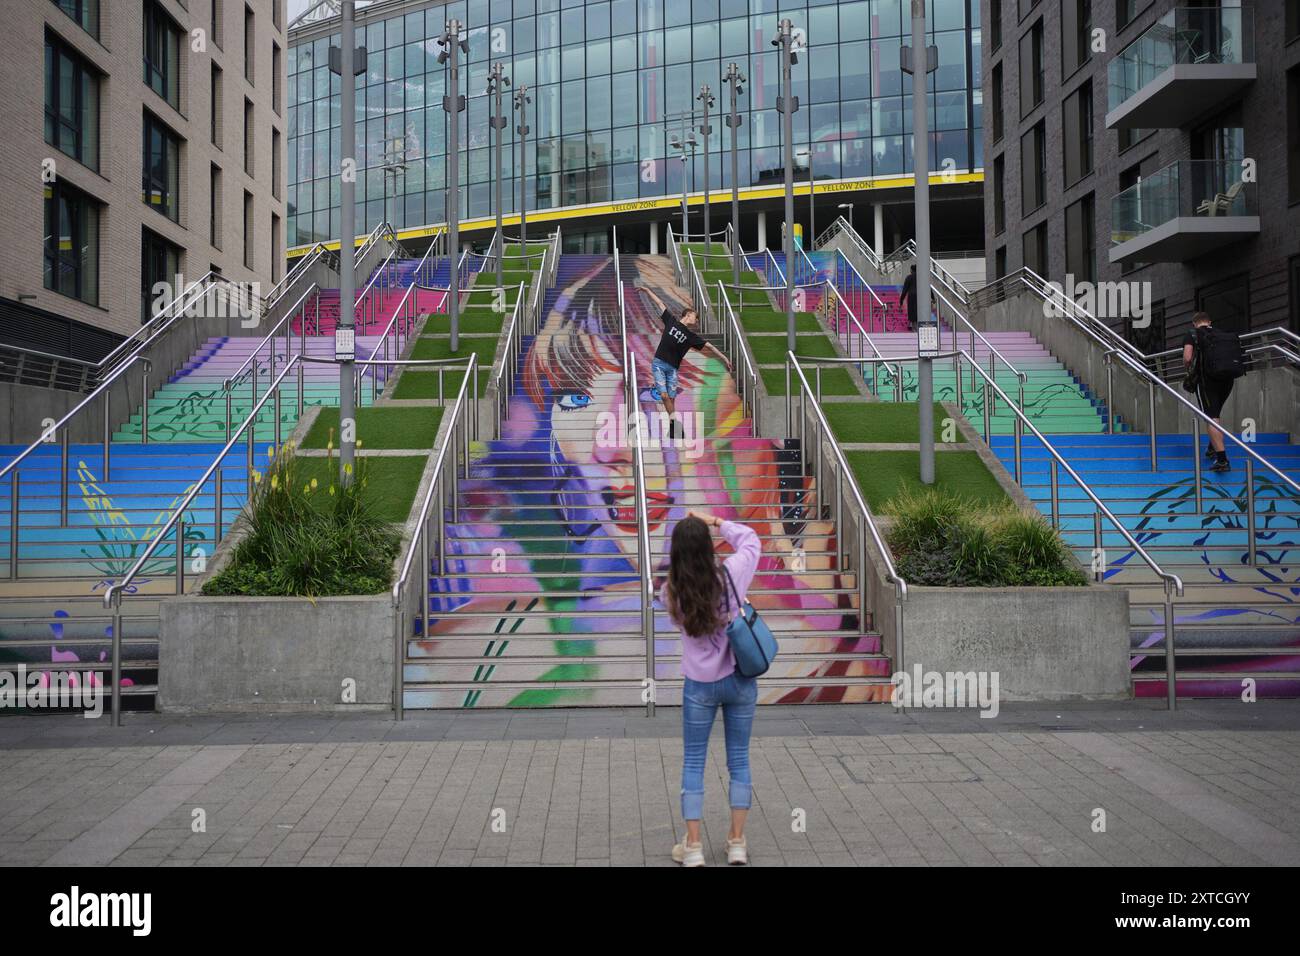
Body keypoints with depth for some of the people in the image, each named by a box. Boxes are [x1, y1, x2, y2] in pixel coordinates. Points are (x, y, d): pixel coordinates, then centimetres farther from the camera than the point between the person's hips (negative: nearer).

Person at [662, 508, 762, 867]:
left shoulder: (671, 592, -15)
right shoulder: (730, 575, -15)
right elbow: (750, 539, 3)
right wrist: (715, 521, 5)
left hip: (700, 686, -1)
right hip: (740, 680, 1)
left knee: (693, 763, 11)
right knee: (739, 760, 13)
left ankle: (693, 846, 12)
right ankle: (737, 843, 19)